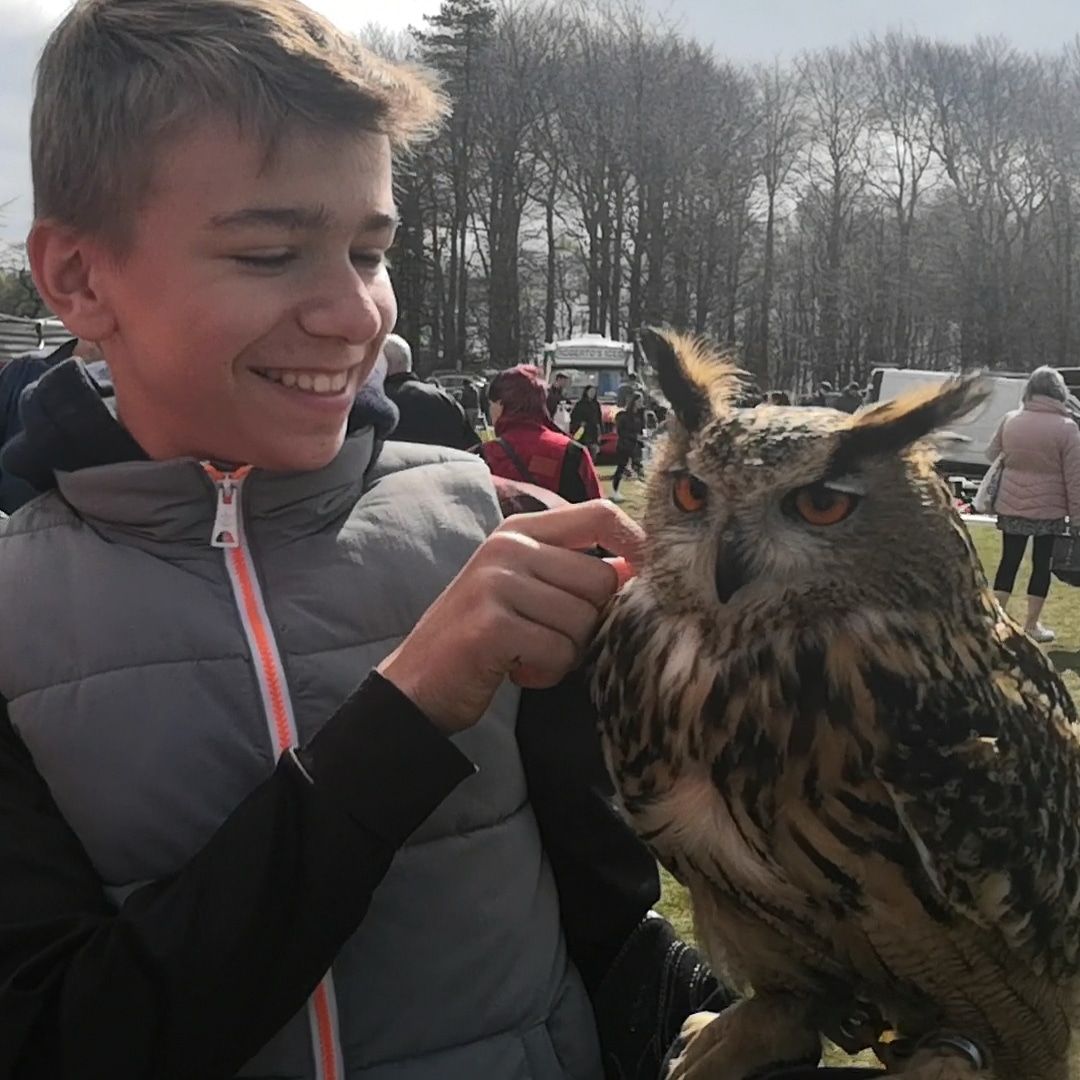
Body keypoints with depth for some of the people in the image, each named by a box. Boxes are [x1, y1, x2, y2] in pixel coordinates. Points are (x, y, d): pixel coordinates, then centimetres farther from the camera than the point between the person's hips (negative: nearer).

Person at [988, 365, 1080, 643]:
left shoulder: (1010, 420, -1)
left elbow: (992, 455, 14)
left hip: (1011, 505, 3)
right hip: (1048, 508, -3)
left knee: (1009, 561, 12)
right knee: (1041, 563, 8)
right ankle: (1032, 624, 14)